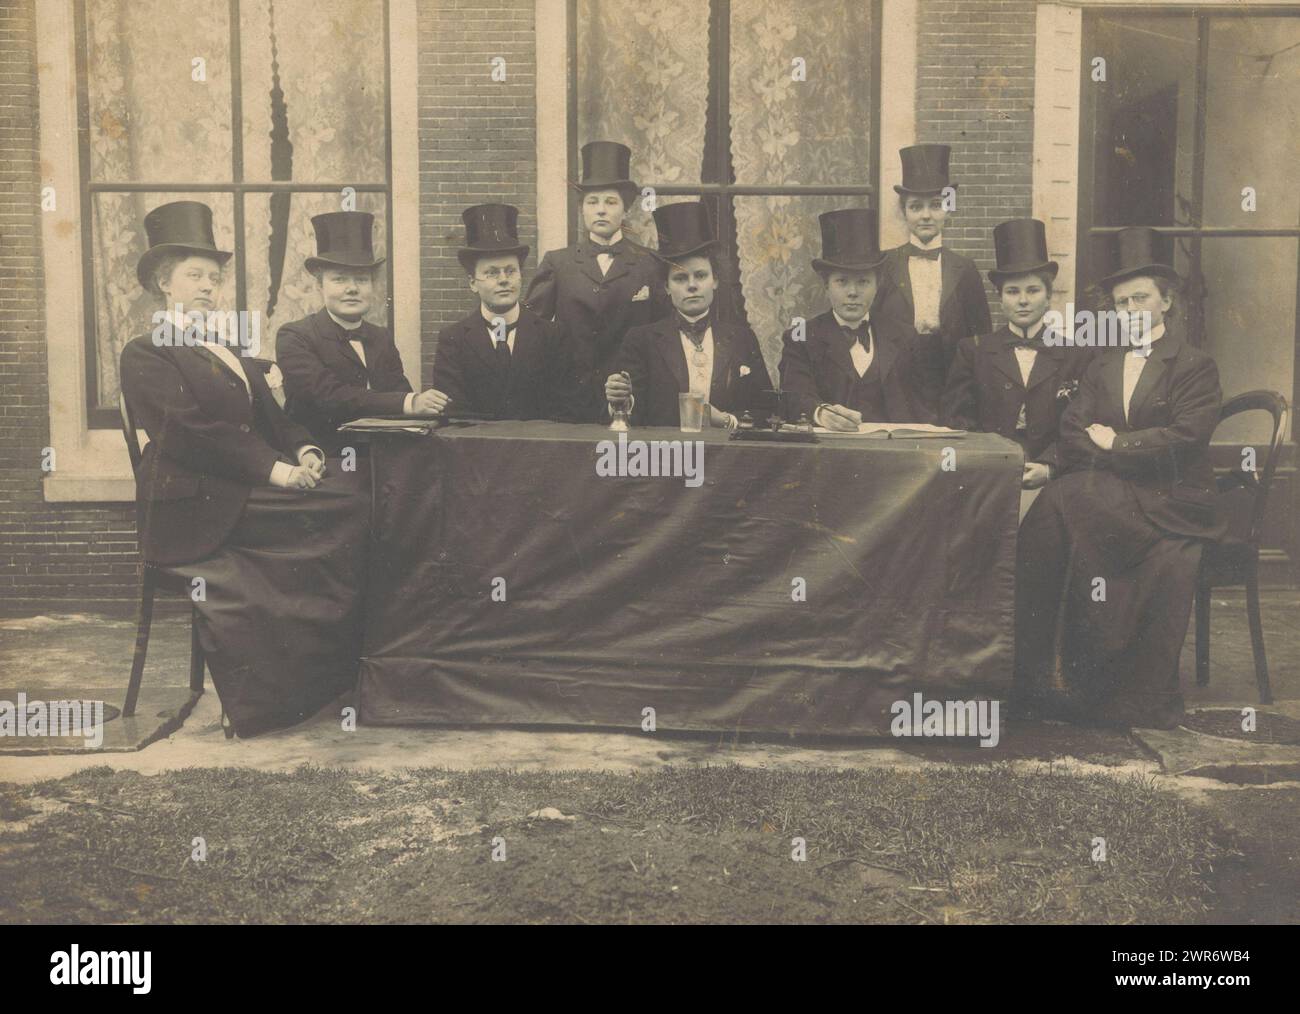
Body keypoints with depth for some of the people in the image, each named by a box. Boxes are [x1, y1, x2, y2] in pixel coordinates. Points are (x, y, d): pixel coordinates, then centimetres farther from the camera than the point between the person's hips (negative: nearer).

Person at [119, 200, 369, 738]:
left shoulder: (229, 354, 26)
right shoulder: (145, 354, 1)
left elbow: (272, 418, 19)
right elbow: (192, 431, -13)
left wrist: (304, 451, -4)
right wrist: (274, 470, -20)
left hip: (245, 492, 7)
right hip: (196, 503, -7)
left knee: (348, 494, -19)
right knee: (341, 505, -23)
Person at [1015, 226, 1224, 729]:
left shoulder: (1196, 366, 4)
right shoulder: (1101, 367, 21)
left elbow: (1184, 439, -11)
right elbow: (1071, 437, 8)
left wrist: (1114, 445, -7)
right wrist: (1138, 451, -8)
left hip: (1170, 501, -5)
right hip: (1110, 497, 5)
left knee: (1066, 506, -30)